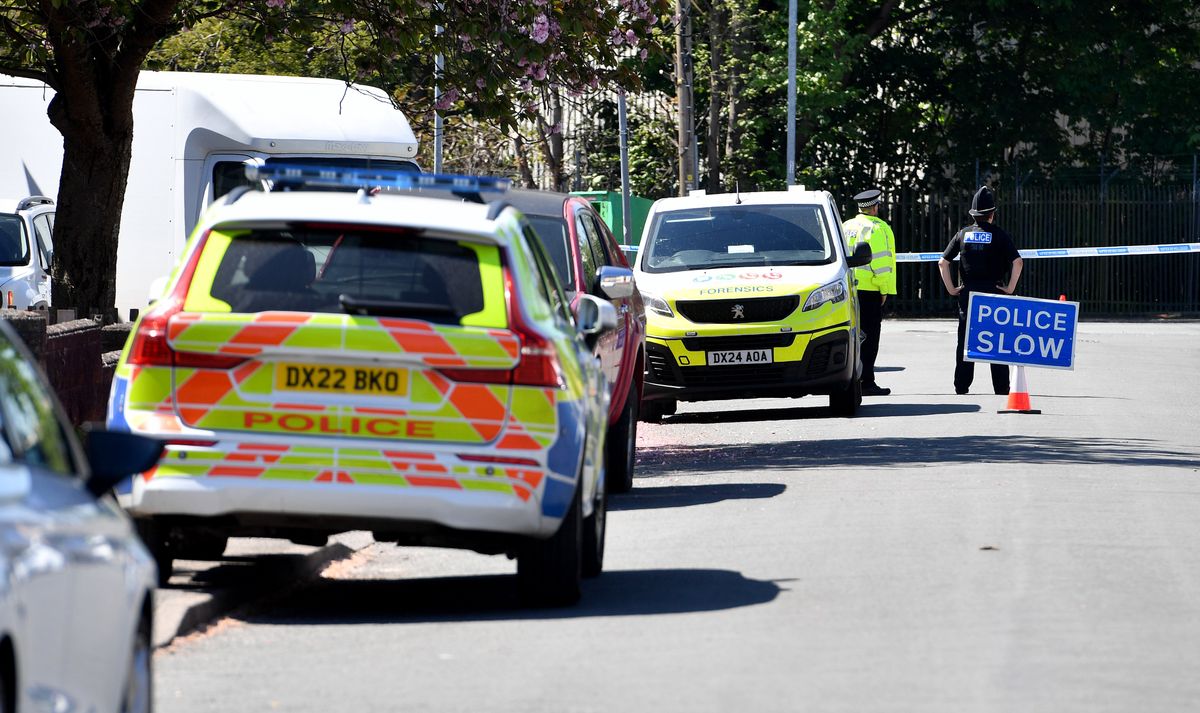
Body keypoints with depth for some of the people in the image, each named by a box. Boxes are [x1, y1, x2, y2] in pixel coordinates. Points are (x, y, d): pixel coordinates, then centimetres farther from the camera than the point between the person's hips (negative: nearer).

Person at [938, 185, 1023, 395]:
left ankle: (961, 387, 6)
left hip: (967, 293, 2)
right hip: (994, 292, -2)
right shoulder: (999, 235, -4)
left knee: (965, 341, 6)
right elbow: (1017, 262, -15)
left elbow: (943, 262, 3)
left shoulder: (963, 234, 5)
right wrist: (1010, 288, -8)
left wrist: (951, 289, 7)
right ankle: (1001, 388, 3)